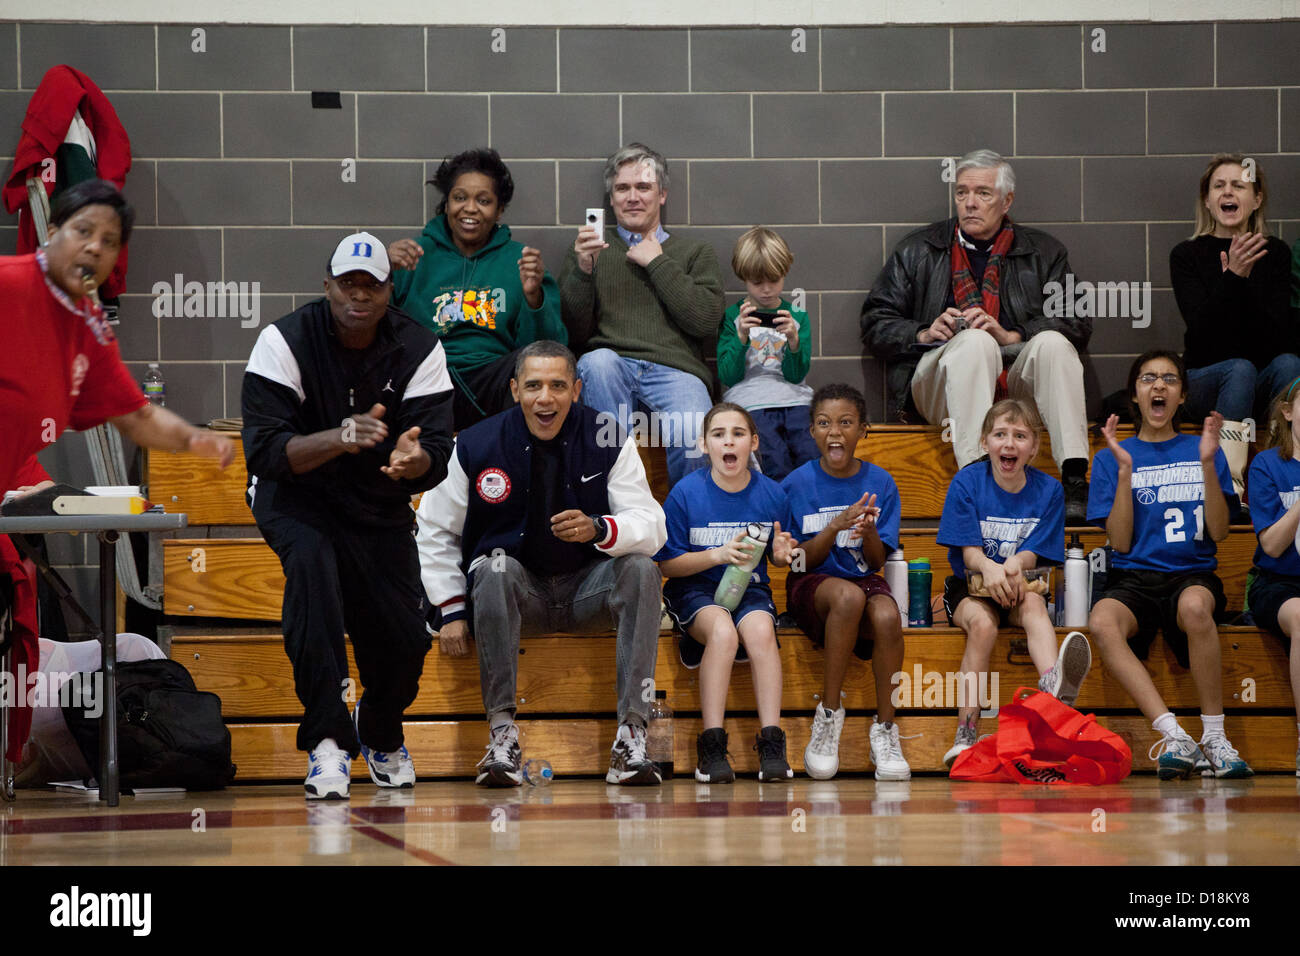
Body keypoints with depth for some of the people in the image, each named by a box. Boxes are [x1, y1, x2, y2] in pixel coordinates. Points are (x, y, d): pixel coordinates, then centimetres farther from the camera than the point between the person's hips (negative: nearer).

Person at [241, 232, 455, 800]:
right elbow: (264, 451, -25)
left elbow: (437, 454, -17)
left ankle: (381, 735, 31)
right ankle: (327, 742, -35)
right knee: (311, 561, -36)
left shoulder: (420, 351, -10)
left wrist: (413, 460, -42)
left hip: (380, 503, 3)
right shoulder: (284, 343, -17)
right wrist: (339, 438, -43)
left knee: (405, 640, -8)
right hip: (295, 495, -3)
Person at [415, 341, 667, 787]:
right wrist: (452, 612, -4)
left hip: (588, 592, 1)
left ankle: (631, 736, -34)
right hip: (517, 592, -1)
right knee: (495, 568, -33)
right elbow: (436, 532, 5)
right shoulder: (476, 446, -6)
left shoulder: (608, 442, -6)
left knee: (642, 571, -28)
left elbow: (651, 527, -12)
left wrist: (598, 529, -33)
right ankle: (502, 731, -35)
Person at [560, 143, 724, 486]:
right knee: (596, 362, -38)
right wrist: (583, 270, -4)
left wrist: (657, 263, 5)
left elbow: (706, 322, 3)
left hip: (676, 371, -1)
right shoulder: (591, 250, 22)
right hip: (613, 367, 1)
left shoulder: (695, 252, 21)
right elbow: (573, 334, 10)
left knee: (694, 440, -35)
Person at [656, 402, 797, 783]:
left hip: (750, 590, 2)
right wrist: (718, 555, -16)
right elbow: (668, 564, -3)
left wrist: (780, 553, -11)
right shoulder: (685, 493, -5)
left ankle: (772, 744, -31)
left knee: (760, 632, -33)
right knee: (722, 631, -35)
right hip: (696, 591, -2)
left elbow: (778, 557, 14)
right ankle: (712, 746, -30)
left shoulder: (771, 494, 2)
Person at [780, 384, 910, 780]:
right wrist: (836, 527, -19)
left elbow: (877, 561, 2)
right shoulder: (797, 484, -1)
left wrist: (869, 532, -21)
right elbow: (800, 561, -3)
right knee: (849, 595, -38)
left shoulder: (880, 483, 4)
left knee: (887, 616, -35)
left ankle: (884, 730, -19)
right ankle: (829, 712, -24)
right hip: (812, 585, -2)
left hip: (864, 580, 2)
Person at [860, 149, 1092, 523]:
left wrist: (1010, 336, -10)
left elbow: (1077, 325, 7)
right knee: (975, 342, -35)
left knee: (1053, 342, -31)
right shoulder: (918, 250, 21)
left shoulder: (1044, 253, 20)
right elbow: (875, 324, 16)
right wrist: (925, 334, -5)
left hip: (1017, 384, 1)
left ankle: (1075, 478, -44)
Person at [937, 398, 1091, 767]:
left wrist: (1015, 563, -28)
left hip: (1021, 584, 1)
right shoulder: (967, 483, -3)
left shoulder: (1048, 490, 2)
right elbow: (969, 551, -9)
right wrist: (989, 568, -34)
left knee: (1033, 603, -34)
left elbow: (1034, 554, -3)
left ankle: (1053, 686, -65)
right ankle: (966, 734, -35)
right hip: (971, 586, -1)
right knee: (982, 623, -34)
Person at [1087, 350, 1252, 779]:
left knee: (1195, 606, -39)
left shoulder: (1203, 451, 15)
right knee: (1102, 622, -36)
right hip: (1134, 579, 0)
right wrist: (1125, 469, -5)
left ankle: (1214, 738, -29)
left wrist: (1208, 464, -6)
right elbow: (1121, 542, 2)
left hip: (1192, 575, 0)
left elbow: (1218, 531, 4)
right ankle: (1174, 737, -39)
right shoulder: (1112, 457, 12)